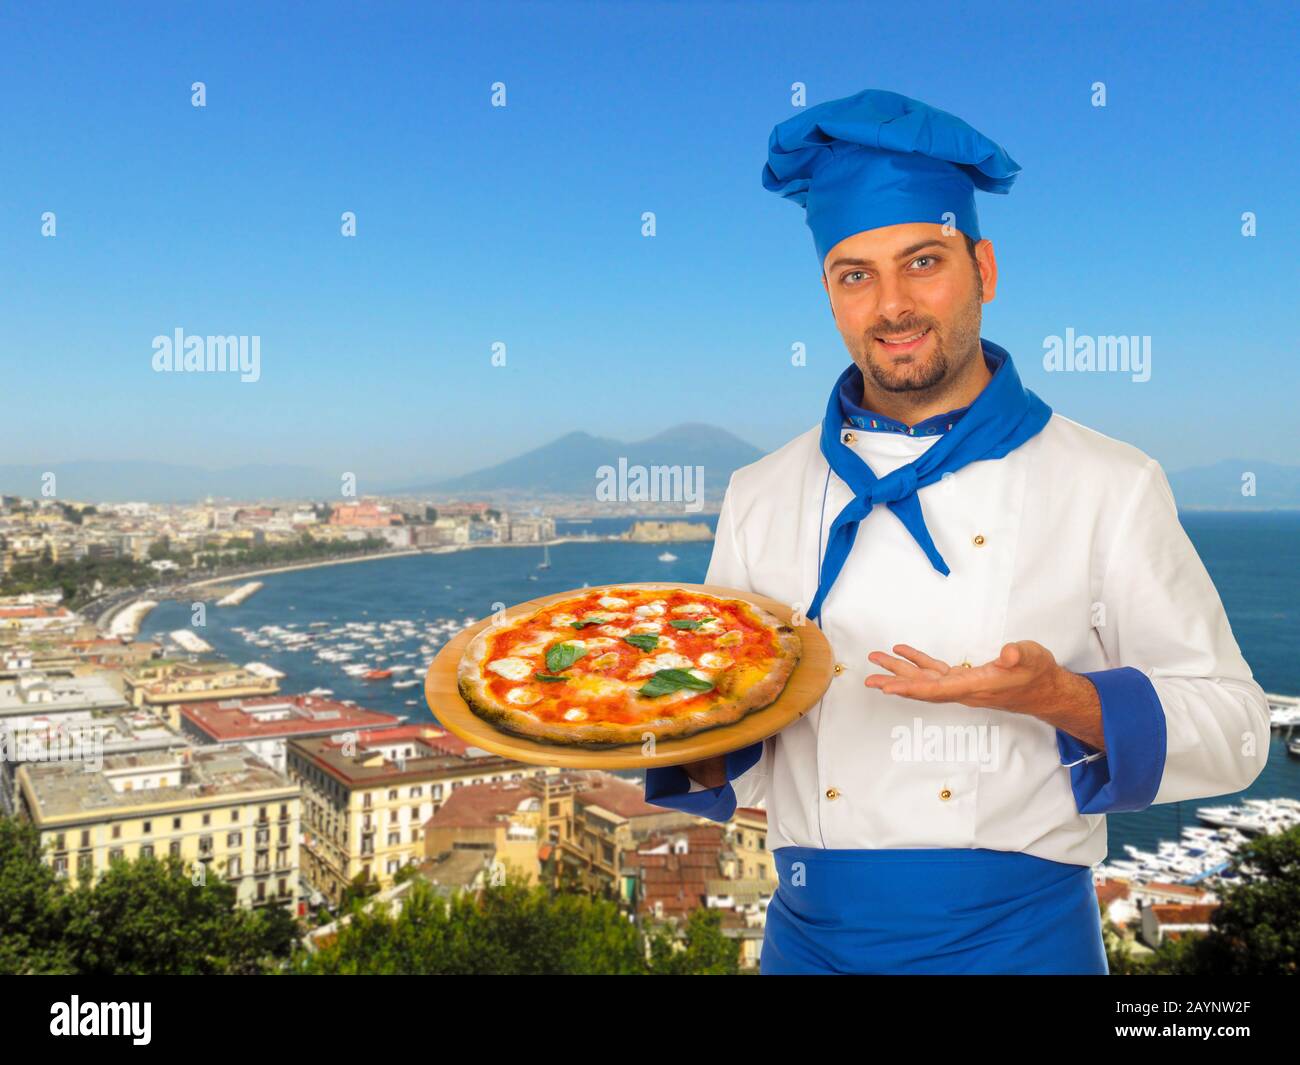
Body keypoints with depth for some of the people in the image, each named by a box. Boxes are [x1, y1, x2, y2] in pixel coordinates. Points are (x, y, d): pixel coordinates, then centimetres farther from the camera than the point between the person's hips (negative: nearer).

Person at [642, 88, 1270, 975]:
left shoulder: (1108, 486, -4)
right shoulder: (763, 496, 3)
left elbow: (1231, 731, -2)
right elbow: (734, 759, 8)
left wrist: (1059, 699, -19)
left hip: (1020, 935, -2)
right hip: (812, 935, 3)